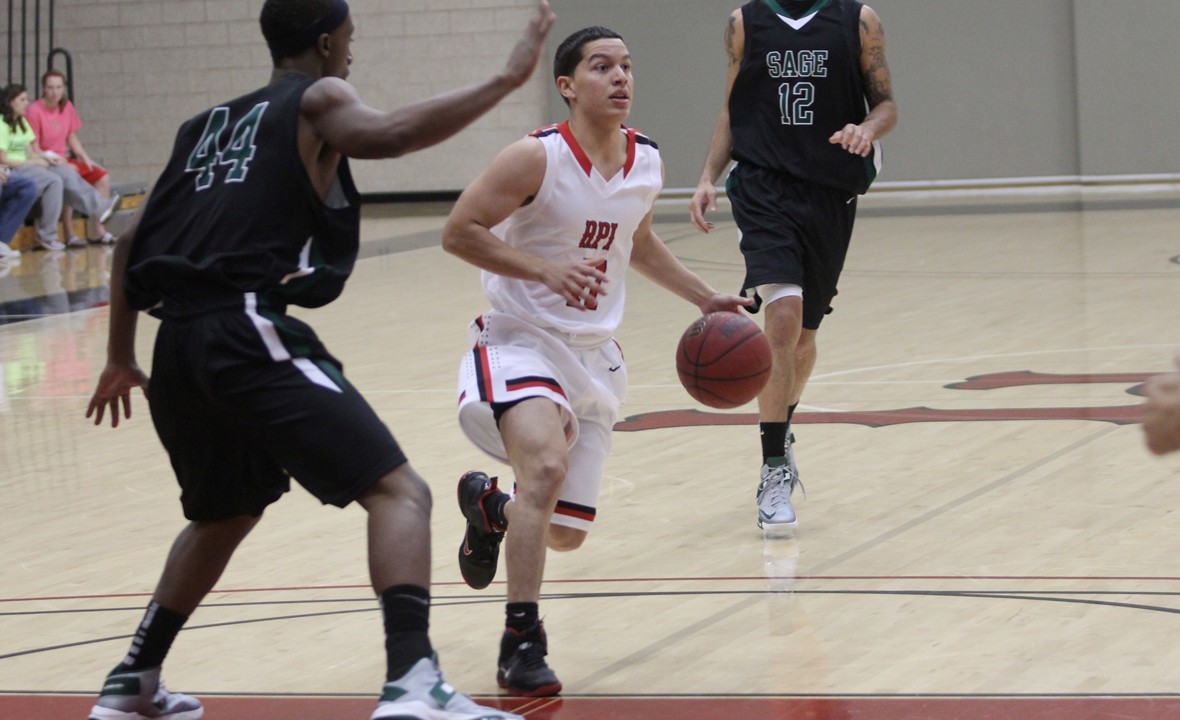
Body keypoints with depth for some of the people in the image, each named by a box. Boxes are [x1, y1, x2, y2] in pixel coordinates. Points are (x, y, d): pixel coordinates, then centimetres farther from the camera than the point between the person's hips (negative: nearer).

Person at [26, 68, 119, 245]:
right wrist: (55, 162, -22)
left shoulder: (66, 107, 7)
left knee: (103, 176, -3)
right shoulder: (34, 111, -14)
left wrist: (85, 158, 5)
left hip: (64, 159, 8)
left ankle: (98, 230, -5)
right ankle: (69, 235, -32)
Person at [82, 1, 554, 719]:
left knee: (226, 513, 30)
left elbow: (132, 241, 26)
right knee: (399, 493, -10)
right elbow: (388, 135, -16)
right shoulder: (317, 97, 7)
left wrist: (122, 357, 33)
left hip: (178, 343, 8)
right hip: (250, 330, -8)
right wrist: (507, 79, -14)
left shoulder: (208, 123, 27)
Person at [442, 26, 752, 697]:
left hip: (595, 354, 6)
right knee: (547, 465, -33)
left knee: (565, 532, 10)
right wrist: (545, 270, -26)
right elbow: (458, 232, -16)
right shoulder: (537, 159, -18)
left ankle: (489, 503, 46)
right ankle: (522, 640, -25)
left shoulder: (648, 163, 1)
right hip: (524, 340, -6)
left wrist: (705, 297, 14)